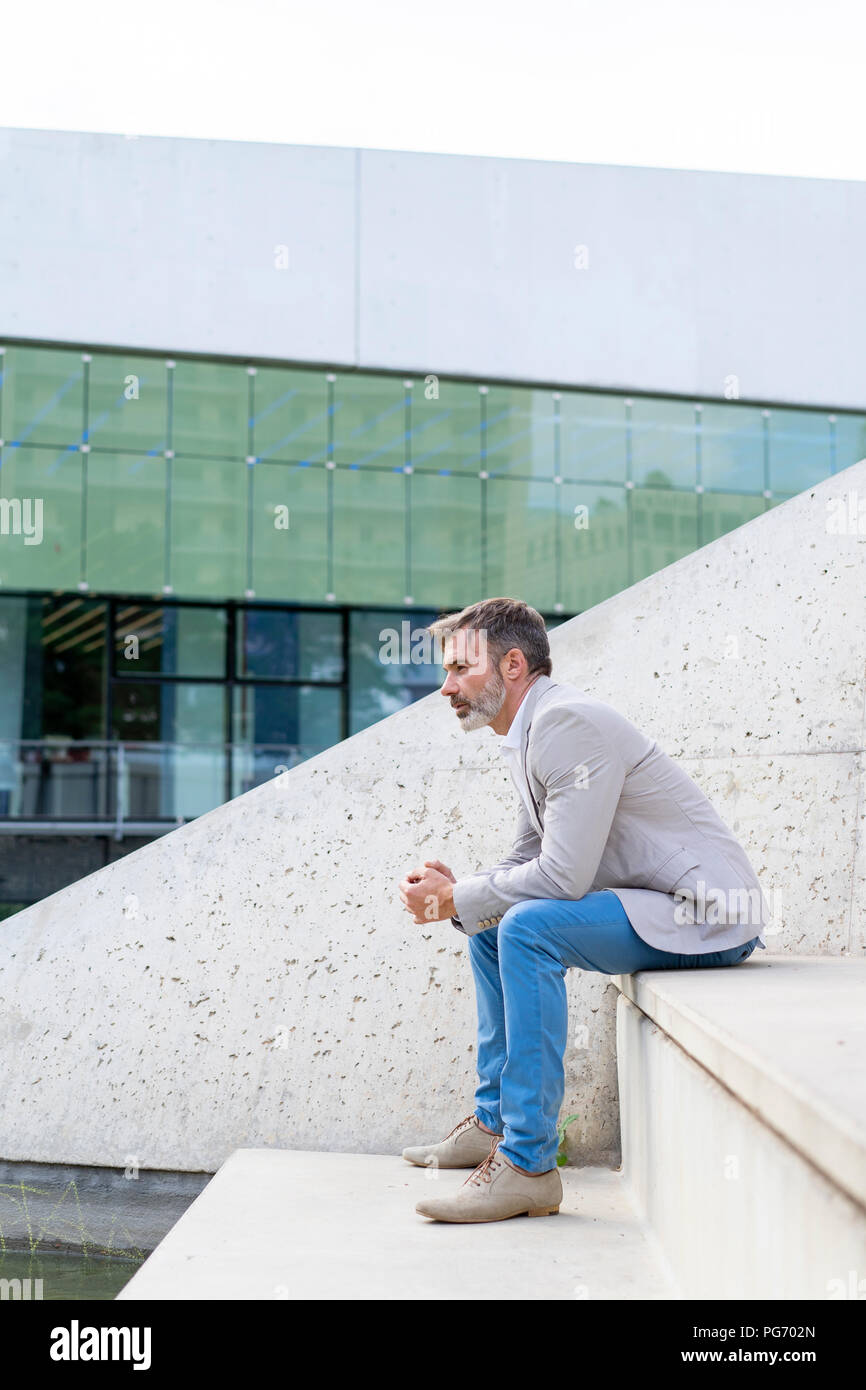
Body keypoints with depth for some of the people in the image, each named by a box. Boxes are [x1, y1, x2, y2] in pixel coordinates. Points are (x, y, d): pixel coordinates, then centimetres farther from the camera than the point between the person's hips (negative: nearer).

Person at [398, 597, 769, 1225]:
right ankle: (496, 1120, 24)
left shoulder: (569, 720, -21)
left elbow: (562, 875, -26)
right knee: (491, 924, 16)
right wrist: (456, 889, -2)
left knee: (528, 926, -28)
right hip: (657, 907, 11)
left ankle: (529, 1164, -21)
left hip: (706, 913, -11)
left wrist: (455, 900, -15)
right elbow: (527, 861, 16)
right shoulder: (532, 730, 10)